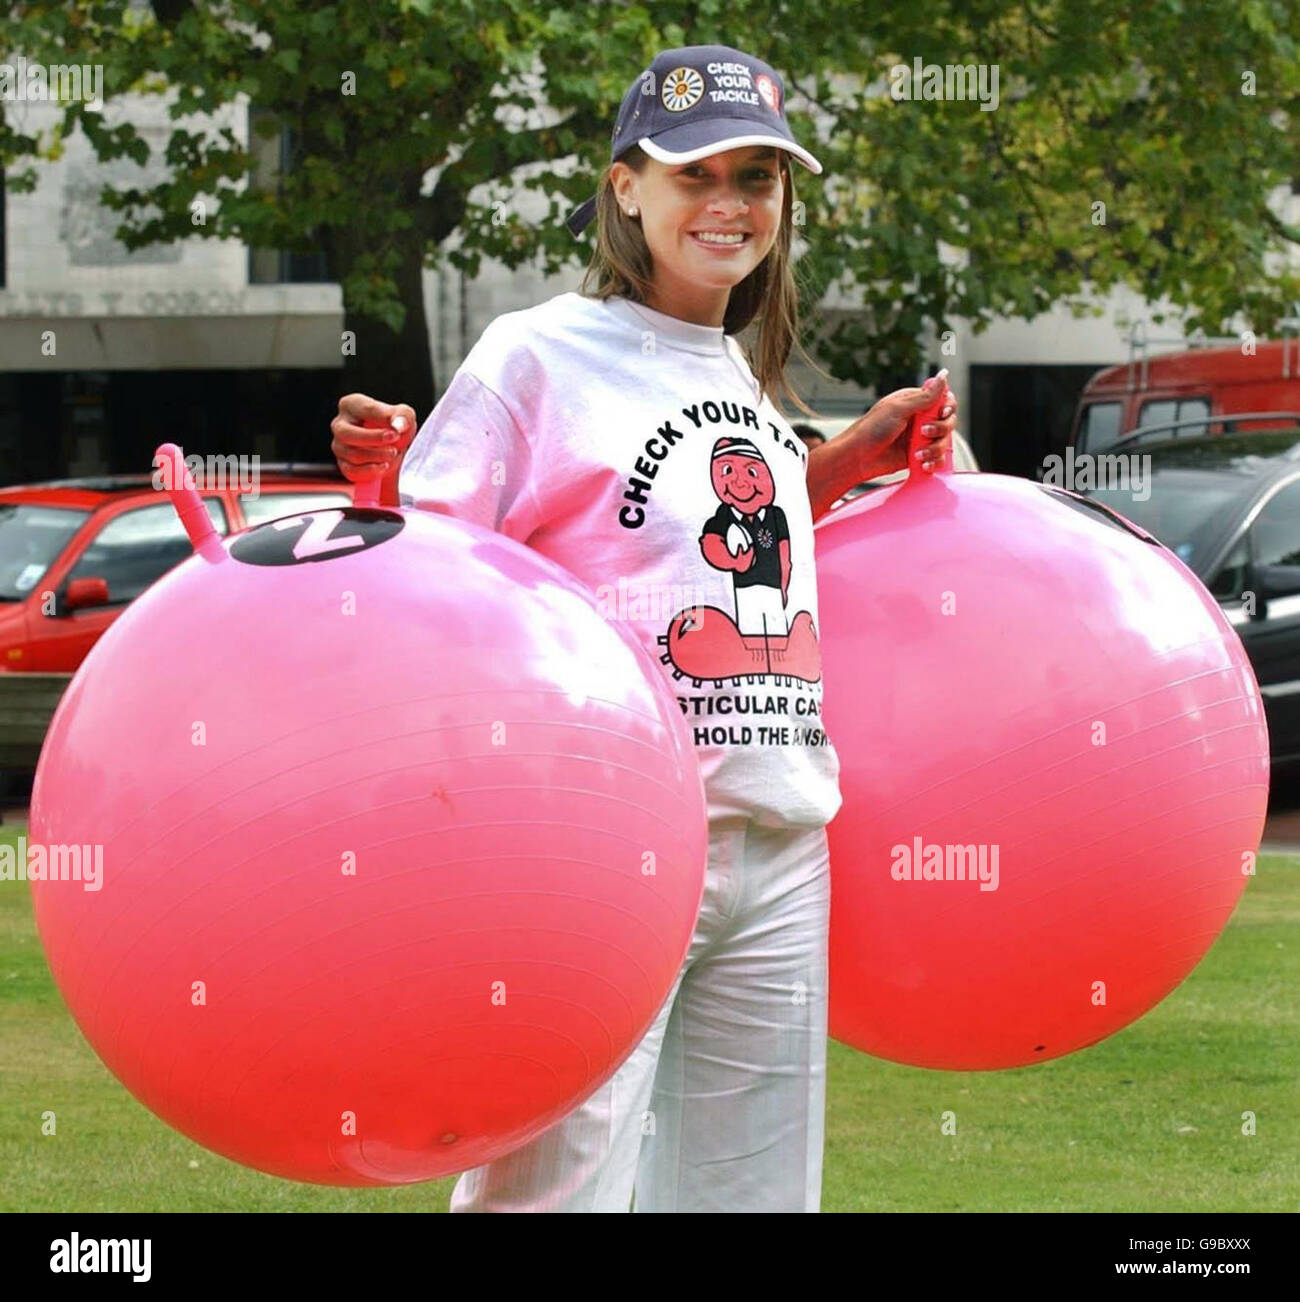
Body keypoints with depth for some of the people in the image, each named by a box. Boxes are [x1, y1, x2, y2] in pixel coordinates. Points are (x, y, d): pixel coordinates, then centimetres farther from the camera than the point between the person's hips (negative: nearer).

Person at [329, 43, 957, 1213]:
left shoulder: (742, 378, 16)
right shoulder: (541, 354, -5)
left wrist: (856, 459, 20)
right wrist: (384, 493, -27)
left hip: (778, 853, 7)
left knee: (753, 1185, 8)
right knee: (562, 1182, -12)